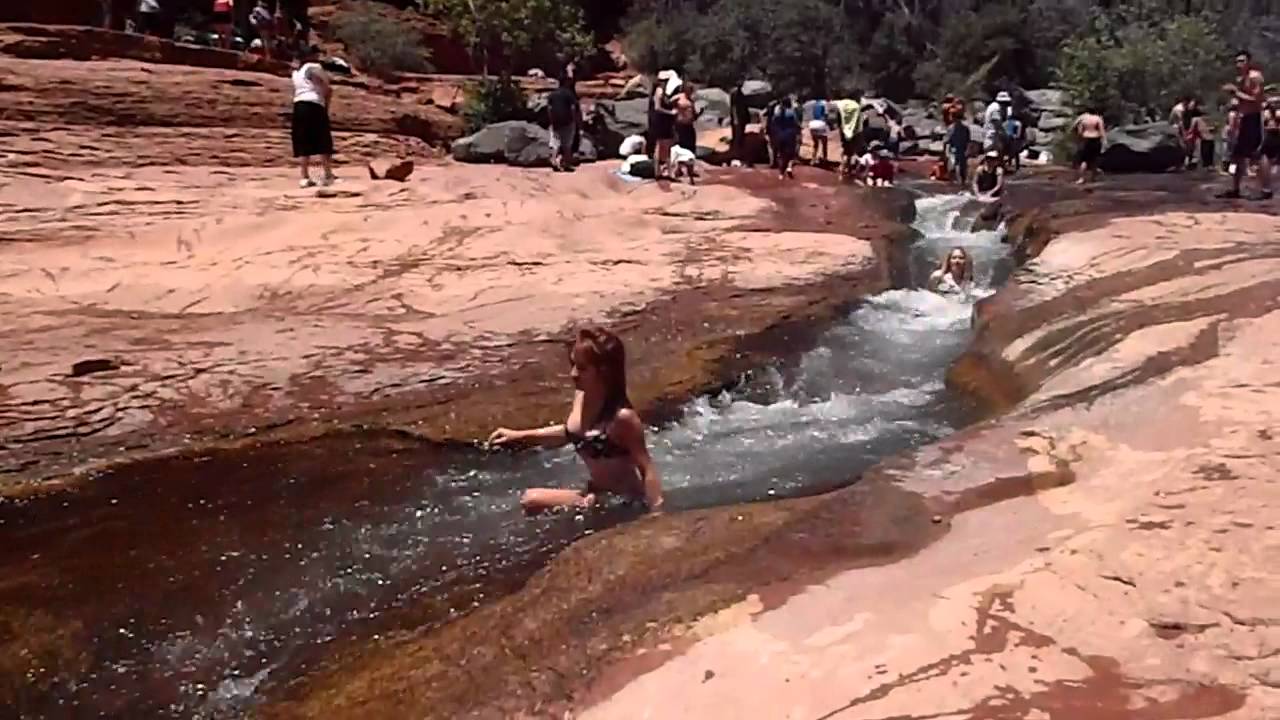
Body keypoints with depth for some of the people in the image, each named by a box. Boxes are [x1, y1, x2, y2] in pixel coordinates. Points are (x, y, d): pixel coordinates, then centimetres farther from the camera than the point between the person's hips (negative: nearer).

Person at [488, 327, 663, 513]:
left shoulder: (622, 416, -28)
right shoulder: (581, 396, -4)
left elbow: (647, 468, -21)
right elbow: (570, 432, 17)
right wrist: (519, 436, 17)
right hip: (596, 494, 8)